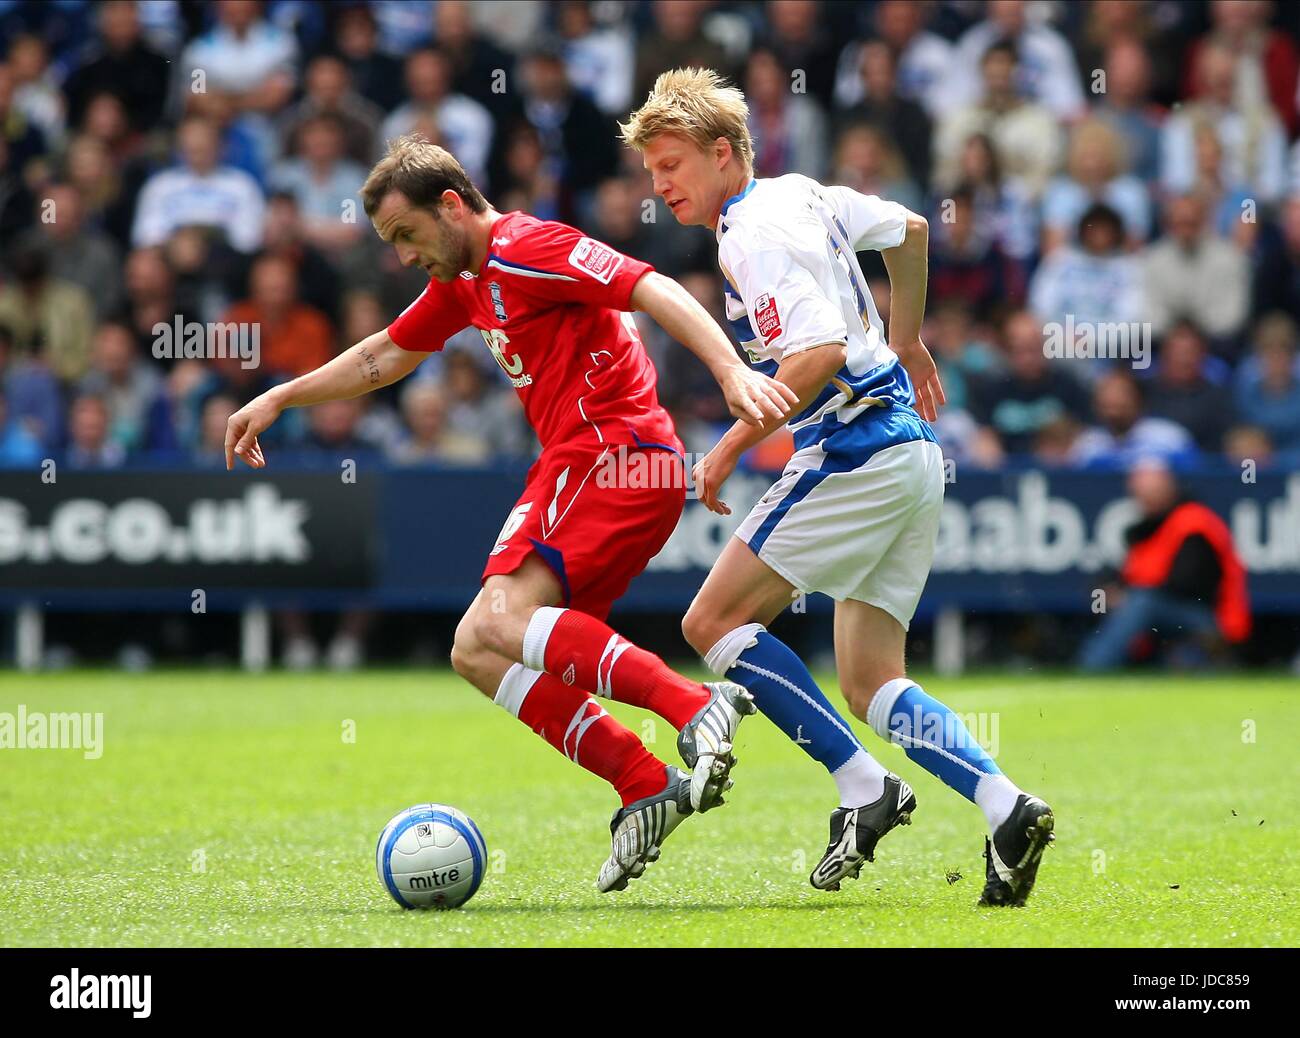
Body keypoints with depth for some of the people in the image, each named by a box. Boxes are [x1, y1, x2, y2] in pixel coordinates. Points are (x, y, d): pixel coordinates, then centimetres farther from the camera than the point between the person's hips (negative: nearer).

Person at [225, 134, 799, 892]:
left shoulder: (528, 248, -8)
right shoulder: (464, 279, 22)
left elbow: (656, 292, -19)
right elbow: (383, 357, 37)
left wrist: (731, 371, -32)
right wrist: (279, 399, 38)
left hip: (614, 452, -10)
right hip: (586, 461, 10)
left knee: (502, 622, -26)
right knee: (479, 653, 1)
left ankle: (698, 707, -35)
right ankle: (644, 788, -9)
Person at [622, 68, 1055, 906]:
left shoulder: (753, 236, -12)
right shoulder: (802, 194, 16)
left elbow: (820, 351, -24)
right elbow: (909, 230, 32)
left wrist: (732, 447, -17)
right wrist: (908, 342, 43)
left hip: (855, 453, -10)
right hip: (911, 456, 10)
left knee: (715, 621, -5)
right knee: (869, 682, 8)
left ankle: (865, 788, -8)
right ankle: (1007, 810, -8)